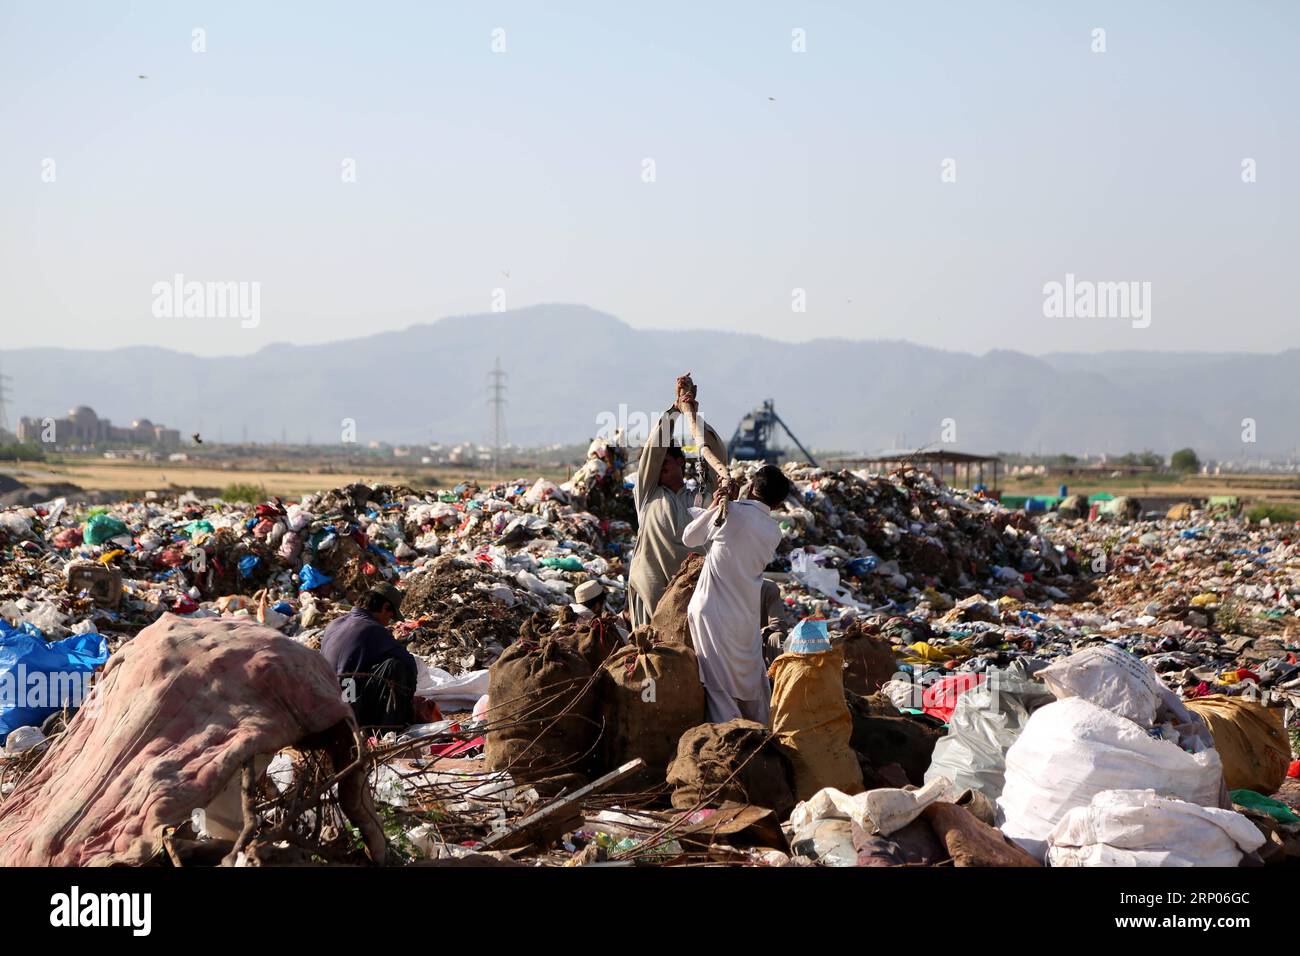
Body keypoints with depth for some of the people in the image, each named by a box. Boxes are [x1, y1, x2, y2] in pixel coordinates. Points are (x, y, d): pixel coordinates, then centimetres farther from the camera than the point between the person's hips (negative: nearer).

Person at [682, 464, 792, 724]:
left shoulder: (731, 512, -13)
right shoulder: (774, 531, 3)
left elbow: (689, 538, -1)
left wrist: (714, 507, 9)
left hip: (712, 610, -5)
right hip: (747, 613, 5)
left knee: (719, 681, 0)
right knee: (752, 676, 19)